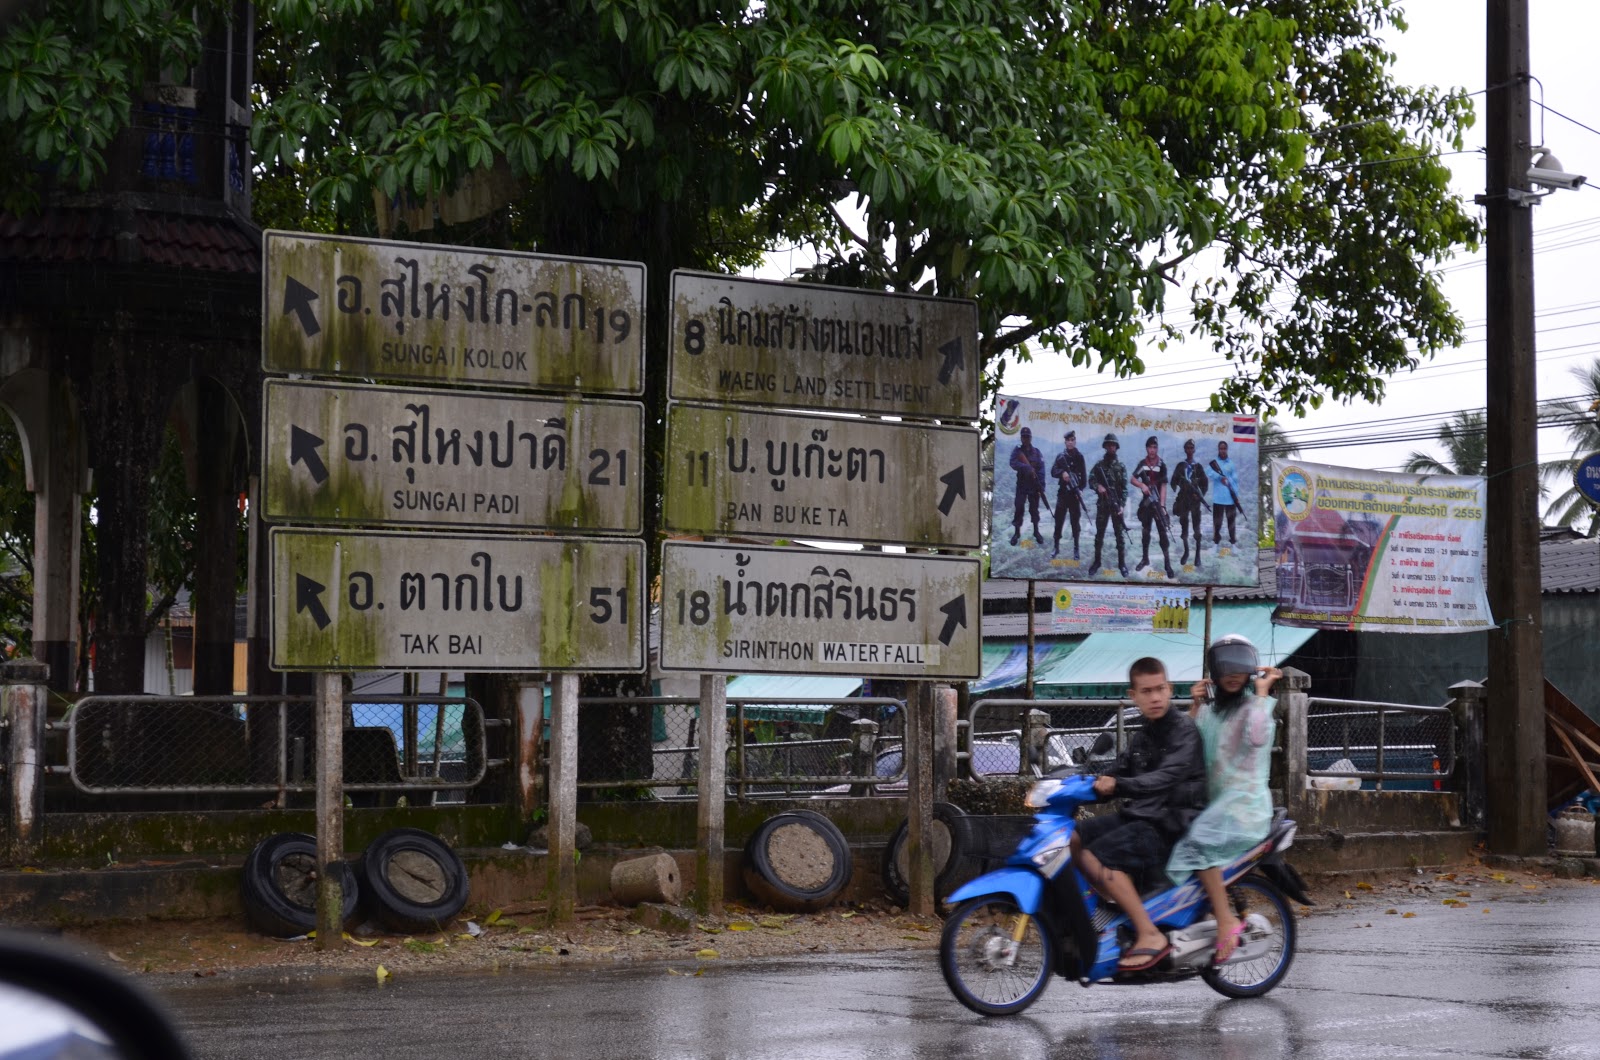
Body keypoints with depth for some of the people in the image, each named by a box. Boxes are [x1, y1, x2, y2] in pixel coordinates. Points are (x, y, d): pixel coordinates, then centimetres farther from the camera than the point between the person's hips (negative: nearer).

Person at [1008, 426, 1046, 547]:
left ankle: (1036, 532, 16)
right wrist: (1026, 467, -31)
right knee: (1019, 507, -5)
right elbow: (1014, 463, -17)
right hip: (1022, 484, -1)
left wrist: (1041, 486, -11)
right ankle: (1017, 532, 3)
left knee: (1034, 508, 7)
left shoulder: (1036, 452, 3)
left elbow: (1041, 470, -2)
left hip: (1034, 484, 1)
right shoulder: (1017, 450, 0)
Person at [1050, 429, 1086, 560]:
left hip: (1075, 492, -2)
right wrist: (1062, 473, -22)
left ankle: (1076, 549, 6)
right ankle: (1056, 546, 13)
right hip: (1062, 492, 2)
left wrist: (1081, 489, -16)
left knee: (1075, 522, 1)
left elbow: (1084, 475, -2)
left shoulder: (1079, 457, 2)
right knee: (1058, 520, 3)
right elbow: (1053, 471, -1)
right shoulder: (1060, 456, 6)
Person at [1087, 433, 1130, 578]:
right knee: (1099, 533, 6)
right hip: (1102, 503, 1)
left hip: (1116, 504, -1)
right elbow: (1091, 479, 2)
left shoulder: (1121, 466, 2)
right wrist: (1098, 486, -21)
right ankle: (1097, 561, 16)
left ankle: (1122, 563, 3)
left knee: (1119, 534, -1)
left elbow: (1124, 487, -1)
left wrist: (1122, 505, -10)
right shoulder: (1099, 464, 5)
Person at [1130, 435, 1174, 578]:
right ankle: (1145, 558, 26)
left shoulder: (1162, 465, -8)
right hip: (1146, 501, 4)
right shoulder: (1142, 464, 2)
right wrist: (1142, 485, -18)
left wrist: (1162, 505, -16)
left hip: (1158, 502, -3)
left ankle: (1167, 562, -8)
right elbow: (1133, 479, 4)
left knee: (1163, 531, -7)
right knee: (1145, 531, 13)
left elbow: (1163, 486, -10)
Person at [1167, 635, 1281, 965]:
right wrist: (1195, 706, 5)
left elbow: (1257, 737, -23)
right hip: (1214, 802, 8)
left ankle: (1226, 921, -31)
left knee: (1198, 840, -31)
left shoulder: (1255, 704, -2)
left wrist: (1261, 692, -13)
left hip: (1245, 803, -8)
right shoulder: (1211, 708, 19)